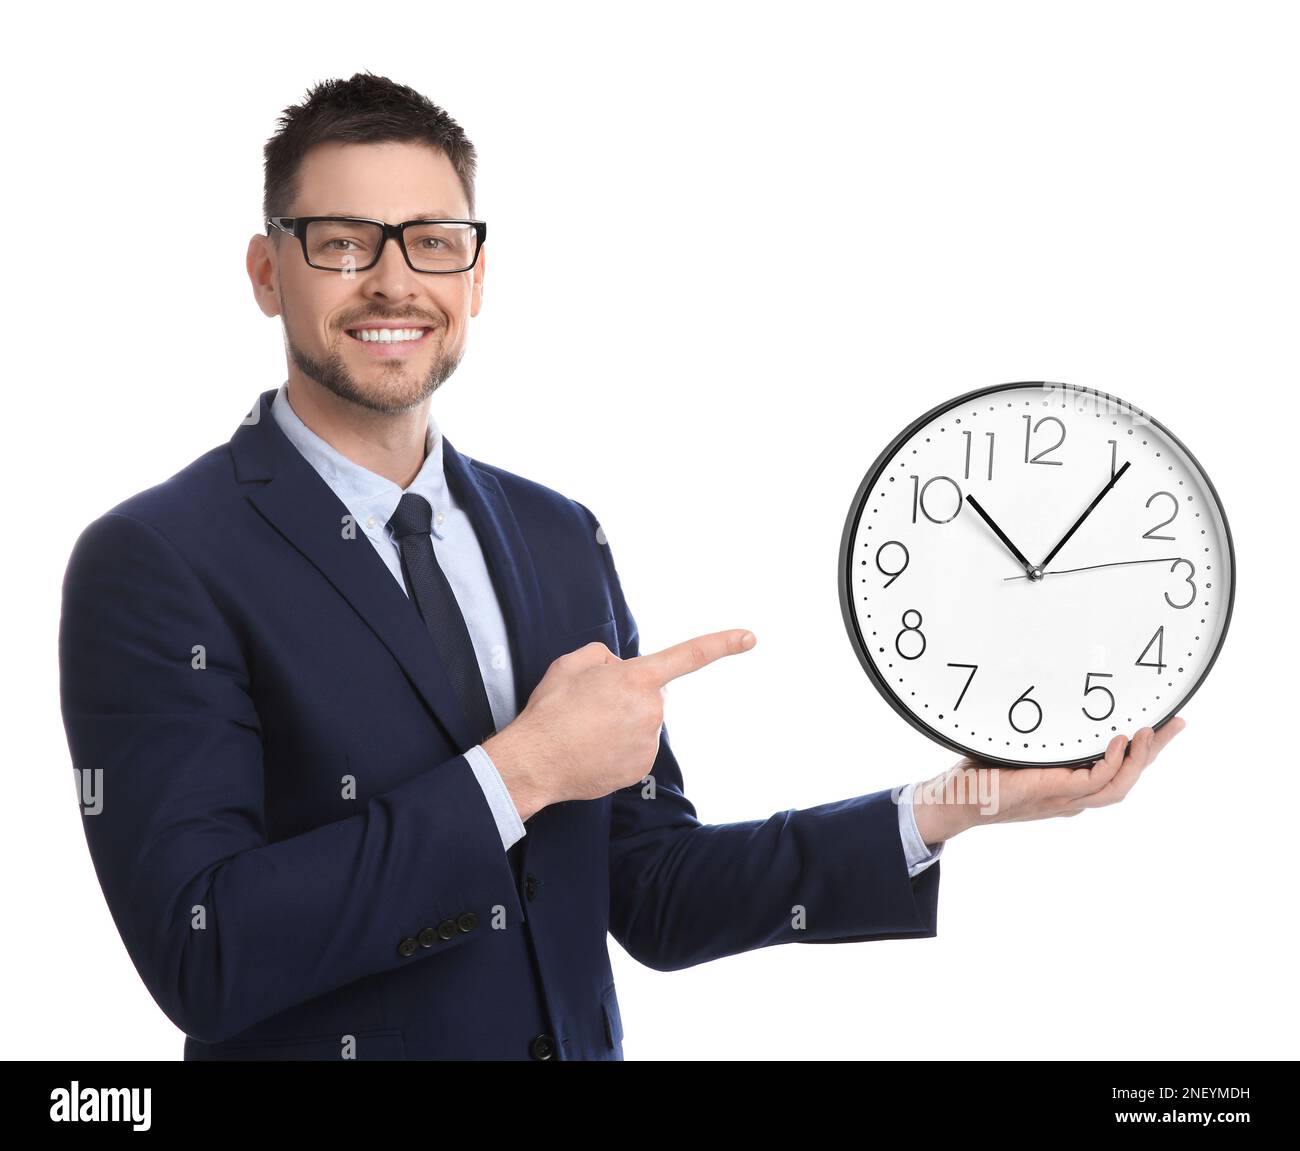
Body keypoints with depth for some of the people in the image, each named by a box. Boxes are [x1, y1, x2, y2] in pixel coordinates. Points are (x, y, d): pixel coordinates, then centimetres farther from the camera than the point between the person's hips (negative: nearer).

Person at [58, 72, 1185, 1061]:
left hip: (577, 1035, 5)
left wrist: (950, 810, -8)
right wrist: (520, 773, -23)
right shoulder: (154, 563, -14)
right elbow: (202, 961, -23)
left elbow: (655, 903, 3)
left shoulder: (562, 539, 3)